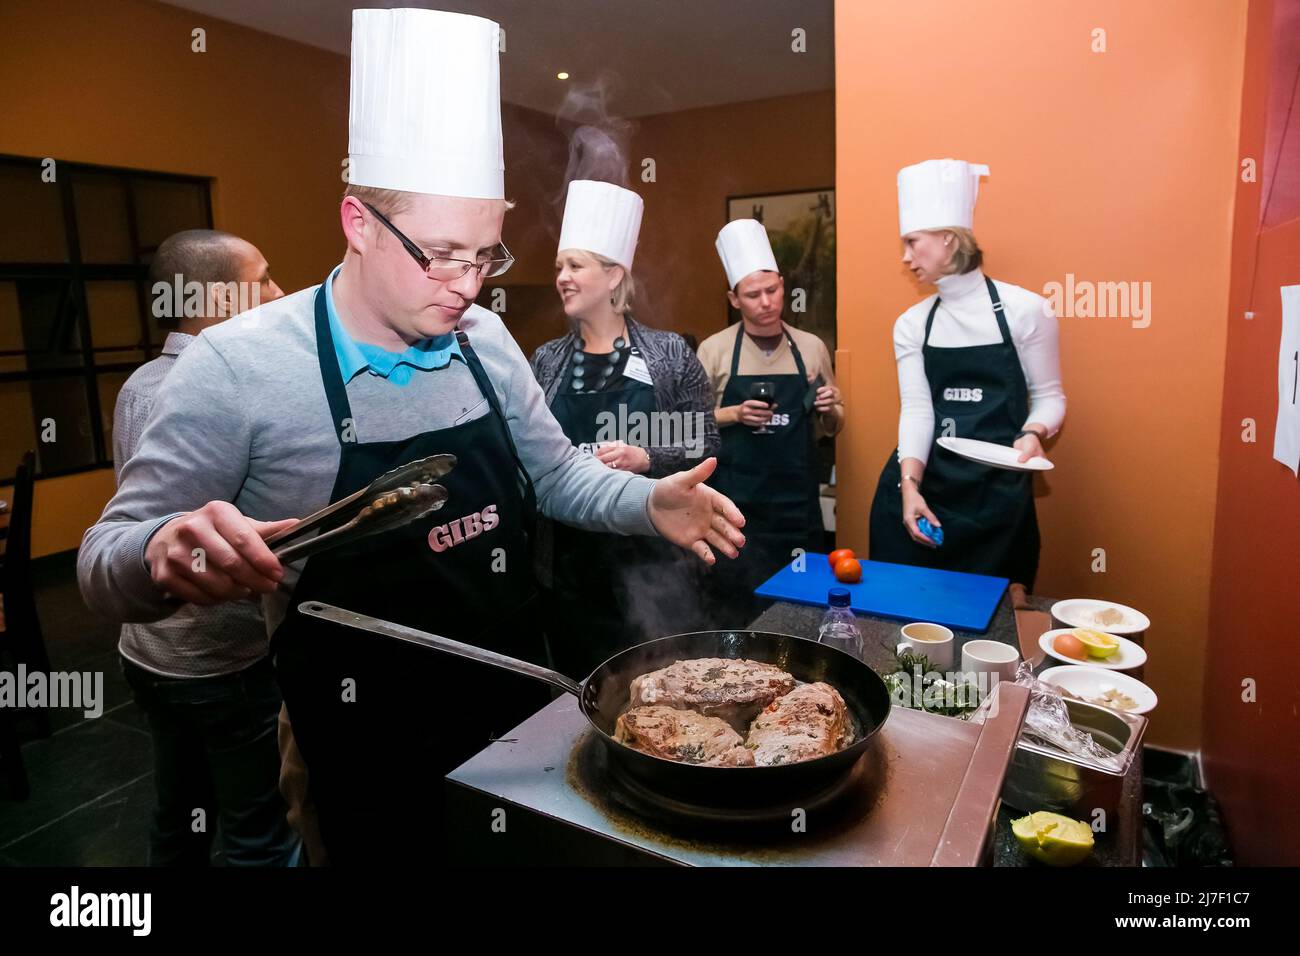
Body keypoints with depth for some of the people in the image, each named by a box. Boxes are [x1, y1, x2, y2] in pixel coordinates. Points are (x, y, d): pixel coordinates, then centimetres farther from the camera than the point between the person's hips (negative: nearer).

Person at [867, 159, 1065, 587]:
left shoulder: (1024, 309, -5)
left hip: (998, 491, -3)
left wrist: (1033, 433, -21)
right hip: (924, 482, 3)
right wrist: (909, 485, -17)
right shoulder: (911, 324, 4)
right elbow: (916, 408, -4)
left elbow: (1048, 394, 1)